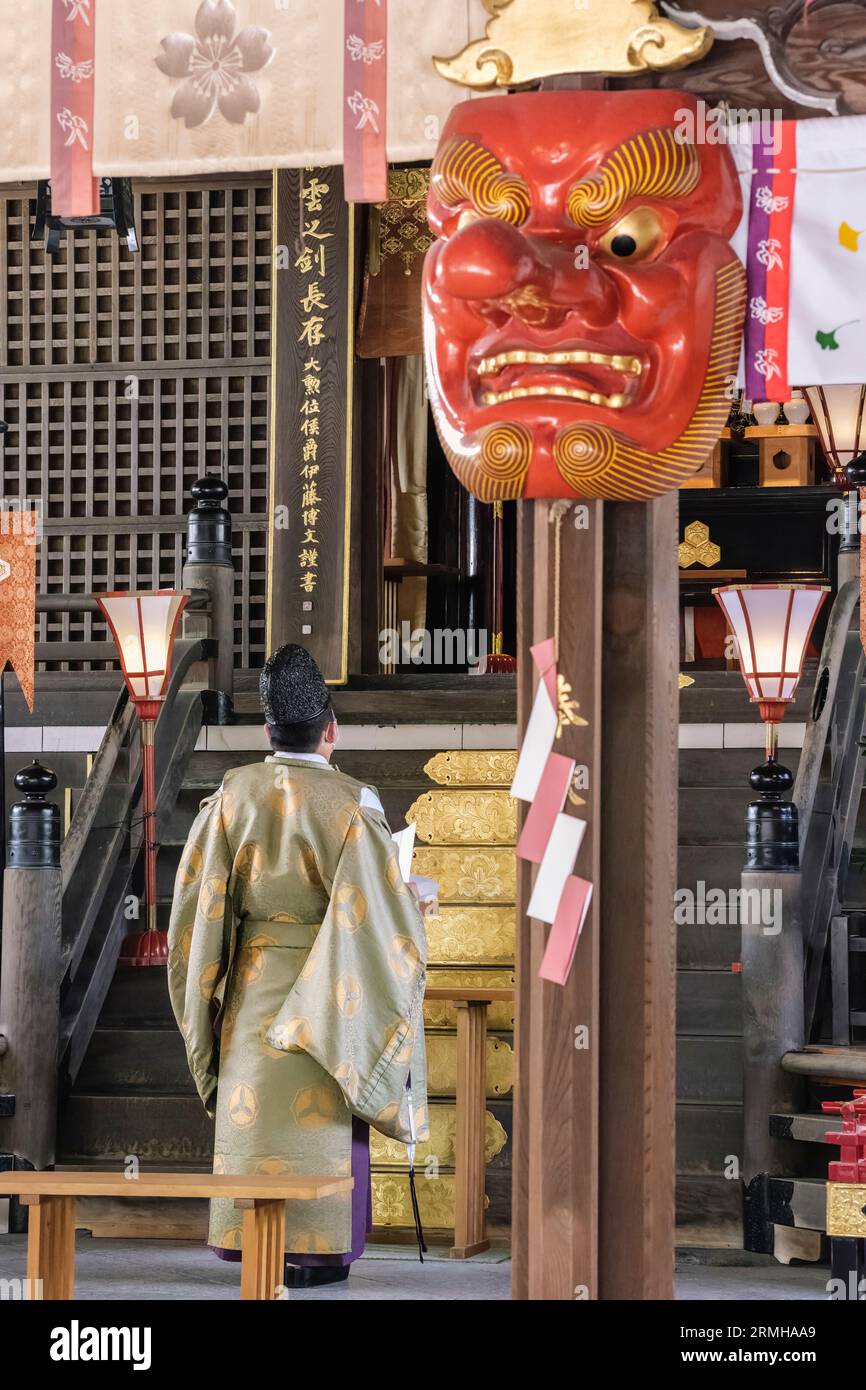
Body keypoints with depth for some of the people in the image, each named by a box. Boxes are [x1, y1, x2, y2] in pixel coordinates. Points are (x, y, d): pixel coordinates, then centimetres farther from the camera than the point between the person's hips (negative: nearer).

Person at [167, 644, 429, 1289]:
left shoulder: (233, 795, -1)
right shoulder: (349, 804, -12)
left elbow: (196, 898, 3)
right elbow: (381, 907, -11)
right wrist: (408, 904, 10)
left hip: (249, 989, 3)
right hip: (321, 993, -3)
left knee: (253, 1110, 10)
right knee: (319, 1115, 3)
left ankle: (251, 1239, 14)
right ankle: (315, 1251, 5)